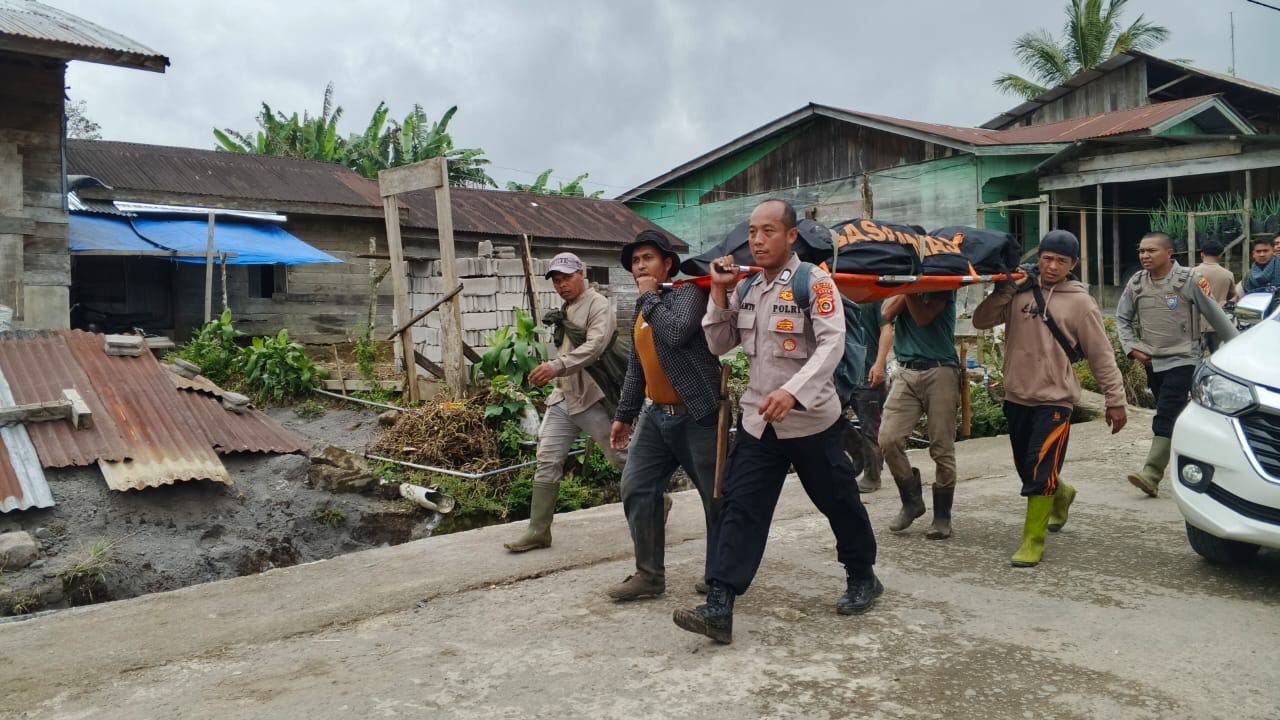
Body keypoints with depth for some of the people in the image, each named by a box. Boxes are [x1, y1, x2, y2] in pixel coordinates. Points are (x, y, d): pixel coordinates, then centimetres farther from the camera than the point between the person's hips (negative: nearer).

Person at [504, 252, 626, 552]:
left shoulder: (597, 305, -10)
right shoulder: (564, 310, 17)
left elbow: (595, 346, -26)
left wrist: (556, 366, -35)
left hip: (592, 398, -7)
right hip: (563, 397, 7)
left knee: (622, 457, 5)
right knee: (547, 462, 2)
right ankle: (538, 531, 7)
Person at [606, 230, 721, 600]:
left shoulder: (689, 292, -8)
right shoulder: (642, 310, 16)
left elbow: (676, 333, -29)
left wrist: (650, 296, -14)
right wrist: (624, 415, 20)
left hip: (697, 414, -8)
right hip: (656, 414, 8)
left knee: (716, 496, 4)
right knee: (636, 490, 4)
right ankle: (649, 574, 14)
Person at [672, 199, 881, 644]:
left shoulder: (814, 282, -12)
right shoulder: (747, 289, 8)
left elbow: (832, 344, -23)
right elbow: (719, 345, 8)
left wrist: (793, 391, -36)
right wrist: (719, 293, -4)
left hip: (812, 420, -5)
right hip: (758, 421, 5)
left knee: (840, 504, 13)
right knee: (740, 511, -3)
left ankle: (863, 579, 38)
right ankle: (719, 609, -3)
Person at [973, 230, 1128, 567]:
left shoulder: (1080, 302, -3)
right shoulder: (1021, 292, 4)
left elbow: (1101, 356, 0)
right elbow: (981, 321, -3)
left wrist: (1115, 400, 0)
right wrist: (1004, 290, -15)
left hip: (1055, 400, -4)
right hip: (1017, 397, 4)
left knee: (1040, 469, -11)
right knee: (1026, 467, 17)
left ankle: (1033, 540, 1)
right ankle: (1061, 494, 48)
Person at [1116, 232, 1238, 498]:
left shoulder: (1189, 280, -9)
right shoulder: (1136, 283, 3)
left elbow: (1215, 315, -3)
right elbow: (1122, 319, 13)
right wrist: (1132, 348, 0)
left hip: (1182, 359, -5)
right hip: (1152, 362, 5)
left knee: (1166, 419, -13)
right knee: (1175, 417, 14)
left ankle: (1151, 475, -17)